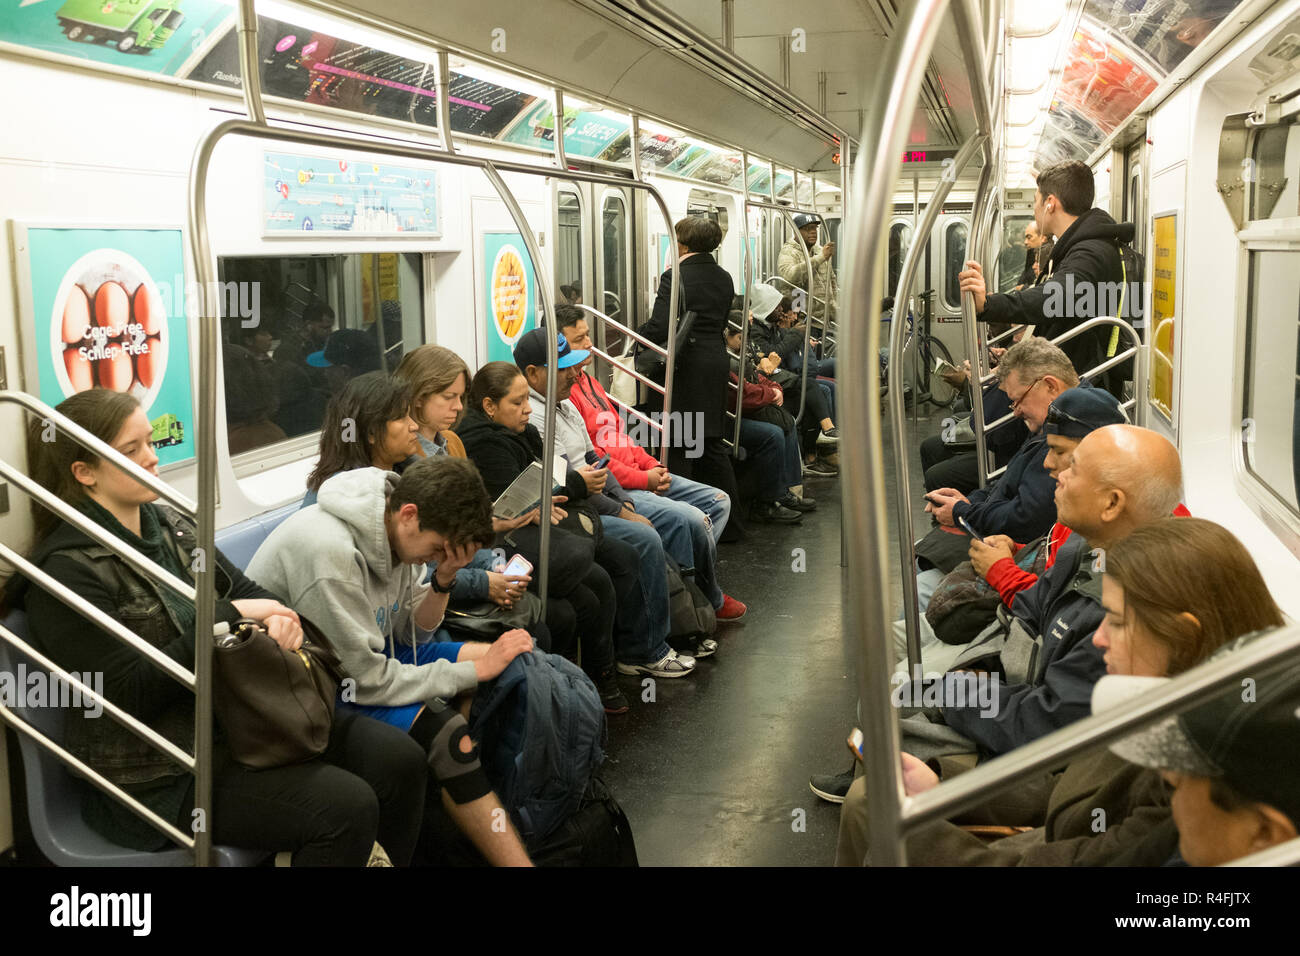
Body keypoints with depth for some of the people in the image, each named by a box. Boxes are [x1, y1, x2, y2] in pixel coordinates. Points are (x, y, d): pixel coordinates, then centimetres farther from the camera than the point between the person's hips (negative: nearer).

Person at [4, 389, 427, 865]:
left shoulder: (169, 524, 8)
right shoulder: (68, 572, -16)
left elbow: (244, 589, 11)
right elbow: (131, 690, -21)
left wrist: (279, 617, -13)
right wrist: (227, 617, -19)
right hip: (160, 776, -8)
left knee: (398, 759, -5)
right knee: (346, 806, -22)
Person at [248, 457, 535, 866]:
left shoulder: (397, 531, -6)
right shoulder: (329, 552, -31)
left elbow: (412, 636, 4)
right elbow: (369, 681, -27)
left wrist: (443, 581, -15)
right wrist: (475, 670, -20)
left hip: (365, 656, 9)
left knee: (504, 661, -1)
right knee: (441, 728, -29)